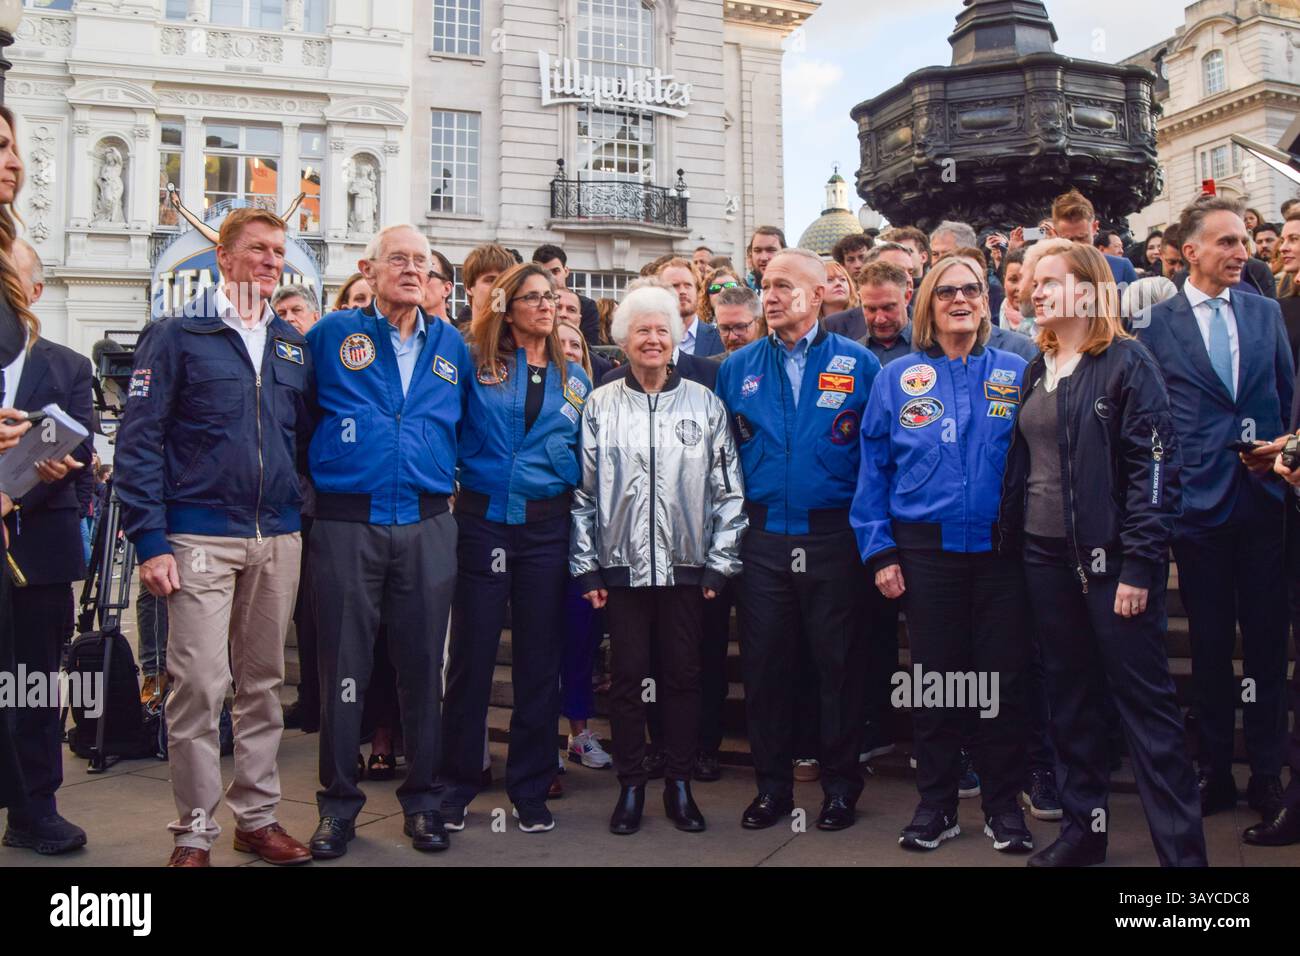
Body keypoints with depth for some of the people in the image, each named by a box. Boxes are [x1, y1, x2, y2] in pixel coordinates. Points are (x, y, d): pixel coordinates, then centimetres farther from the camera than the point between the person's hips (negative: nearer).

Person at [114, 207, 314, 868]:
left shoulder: (293, 345, 13)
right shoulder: (177, 336, 0)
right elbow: (138, 441, -5)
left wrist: (307, 518, 7)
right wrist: (149, 540, -11)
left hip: (279, 539, 5)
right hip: (200, 538, -4)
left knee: (264, 682, 11)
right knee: (200, 684, -6)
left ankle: (257, 817, 23)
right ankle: (194, 832, 9)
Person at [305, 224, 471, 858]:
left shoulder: (451, 346, 11)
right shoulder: (331, 335, 3)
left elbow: (465, 429, 19)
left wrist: (449, 481, 9)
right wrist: (312, 481, 3)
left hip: (427, 526, 2)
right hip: (346, 525, -2)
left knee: (422, 665, 8)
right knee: (344, 666, 5)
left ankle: (421, 799, 22)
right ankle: (338, 802, 19)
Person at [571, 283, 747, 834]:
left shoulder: (704, 404, 4)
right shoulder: (600, 406, 5)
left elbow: (728, 489, 4)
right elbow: (584, 491, 4)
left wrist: (720, 560, 0)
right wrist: (586, 566, 1)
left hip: (686, 565, 0)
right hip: (621, 563, 0)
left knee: (683, 674, 6)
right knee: (627, 675, 5)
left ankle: (679, 785, 19)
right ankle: (630, 785, 18)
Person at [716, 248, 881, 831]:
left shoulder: (858, 364, 0)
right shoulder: (738, 368, 7)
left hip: (834, 537, -2)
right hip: (763, 538, 2)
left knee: (838, 664, 5)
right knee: (763, 664, 7)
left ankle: (841, 785, 22)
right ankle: (772, 785, 22)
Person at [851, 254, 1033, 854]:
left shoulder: (1016, 374, 5)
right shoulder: (897, 378, 4)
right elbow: (873, 470, 4)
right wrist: (879, 551, -3)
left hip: (1000, 550, 0)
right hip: (927, 551, 0)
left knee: (1002, 678, 6)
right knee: (933, 680, 7)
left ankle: (1003, 806, 22)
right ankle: (936, 805, 22)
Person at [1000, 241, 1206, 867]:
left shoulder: (1127, 363, -7)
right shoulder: (1036, 370, 13)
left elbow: (1155, 465, -13)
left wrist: (1139, 564, -18)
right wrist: (1009, 546, 9)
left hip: (1111, 557, -6)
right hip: (1045, 557, 6)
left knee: (1145, 703, -1)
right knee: (1070, 699, 13)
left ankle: (1181, 847, 7)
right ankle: (1083, 828, 25)